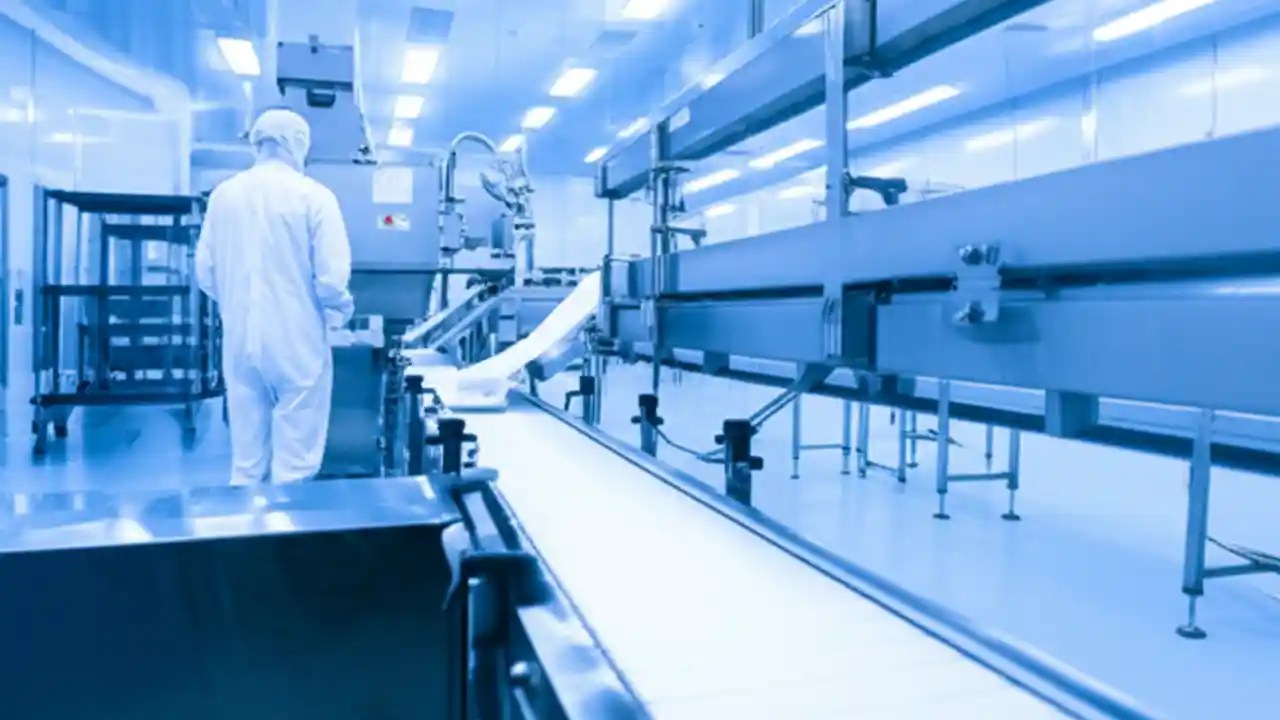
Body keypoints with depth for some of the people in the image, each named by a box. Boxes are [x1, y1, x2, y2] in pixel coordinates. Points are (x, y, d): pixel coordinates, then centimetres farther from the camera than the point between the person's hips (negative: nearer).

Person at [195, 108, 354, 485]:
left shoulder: (223, 194, 3)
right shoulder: (313, 195, -10)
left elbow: (205, 272, 5)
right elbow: (331, 277, -15)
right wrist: (340, 311, 6)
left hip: (239, 340, 5)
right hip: (297, 341, -5)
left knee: (246, 464, 15)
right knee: (295, 463, 5)